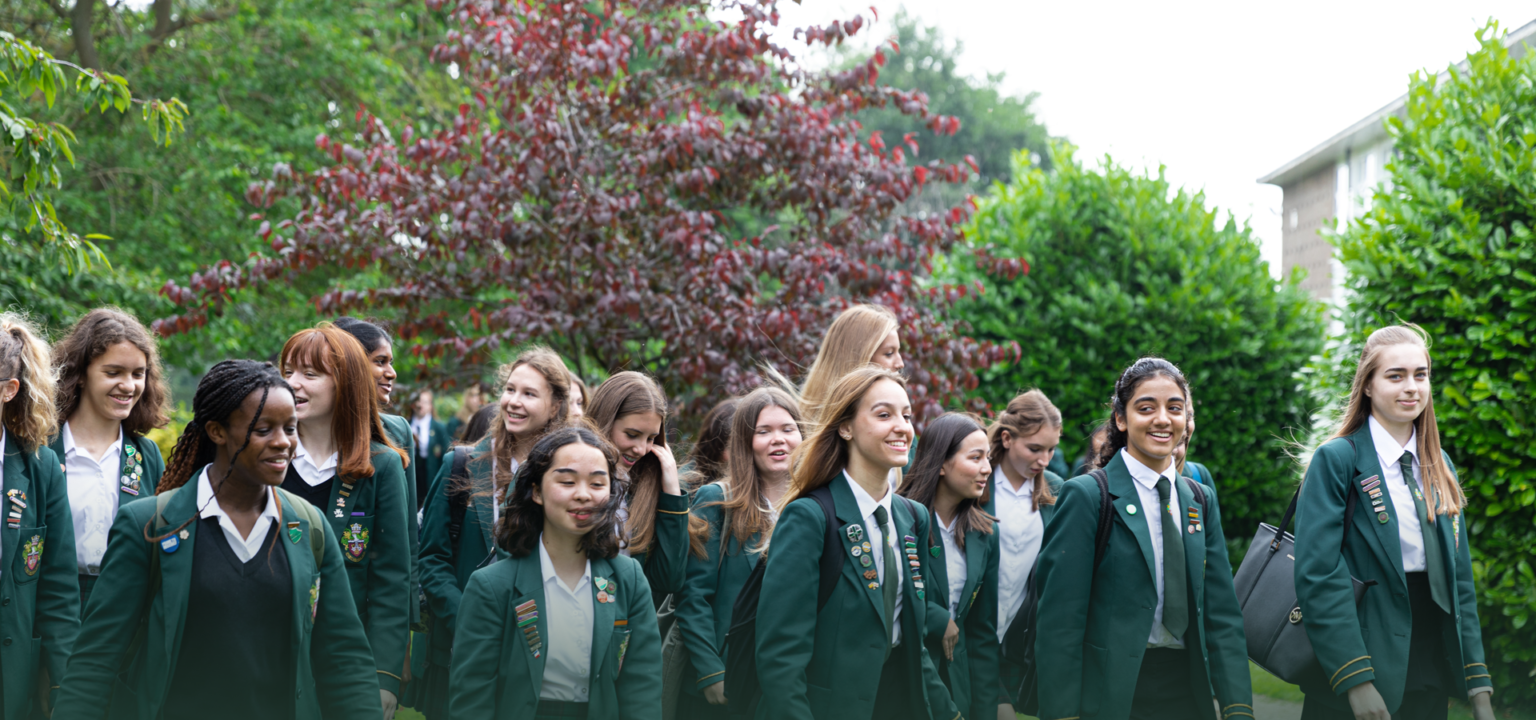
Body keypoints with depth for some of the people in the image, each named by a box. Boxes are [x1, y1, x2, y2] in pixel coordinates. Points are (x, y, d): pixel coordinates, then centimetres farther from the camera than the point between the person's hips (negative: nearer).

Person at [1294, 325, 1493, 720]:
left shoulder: (1439, 467, 13)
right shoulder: (1336, 460, -7)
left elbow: (1459, 579, 14)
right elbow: (1318, 574, -14)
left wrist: (1478, 685, 6)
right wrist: (1356, 680, -21)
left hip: (1431, 678, 6)